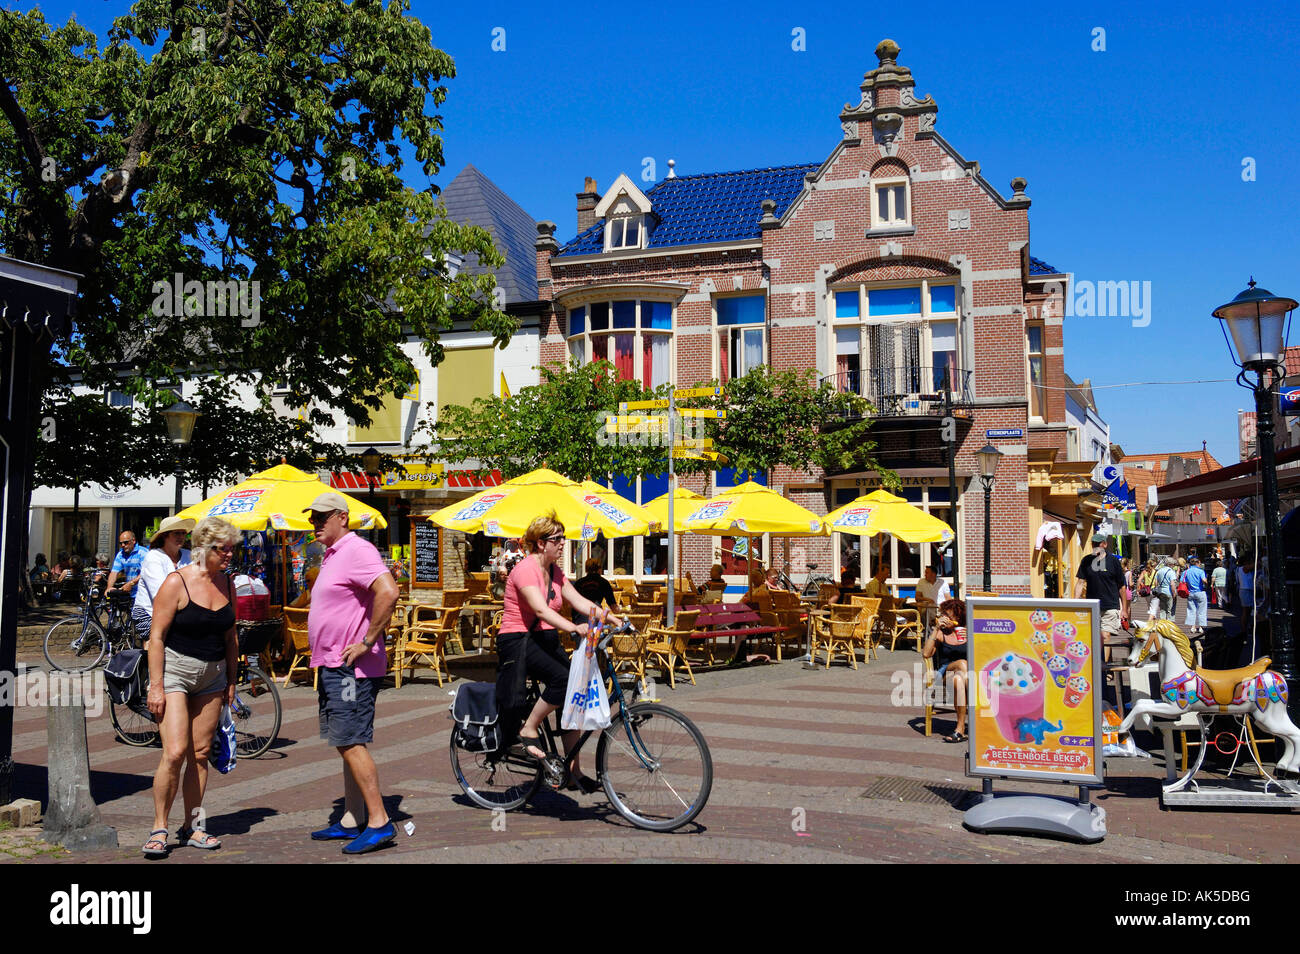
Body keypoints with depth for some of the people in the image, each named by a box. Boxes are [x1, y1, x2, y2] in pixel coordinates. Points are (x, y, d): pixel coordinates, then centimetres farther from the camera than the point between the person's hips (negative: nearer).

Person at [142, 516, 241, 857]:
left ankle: (192, 827, 16)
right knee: (174, 752, -13)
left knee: (200, 754, 7)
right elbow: (157, 636, -12)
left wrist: (231, 680, 14)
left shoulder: (227, 584, 6)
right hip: (174, 672, -5)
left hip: (212, 676, 5)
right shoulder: (177, 582, -11)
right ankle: (159, 828, 1)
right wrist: (155, 686, -15)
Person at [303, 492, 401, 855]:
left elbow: (388, 593, -28)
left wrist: (368, 642, -24)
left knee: (351, 743, -10)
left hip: (351, 667, -10)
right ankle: (351, 820, 20)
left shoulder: (357, 550, -14)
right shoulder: (330, 556, 18)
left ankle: (379, 822, -5)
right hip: (332, 666, 10)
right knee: (346, 744, 13)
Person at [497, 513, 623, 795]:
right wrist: (575, 628, -43)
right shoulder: (525, 570, -16)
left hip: (546, 640, 8)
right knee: (563, 680, -30)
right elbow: (541, 610, -30)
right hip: (518, 642, -8)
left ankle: (574, 772, 4)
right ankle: (529, 730, -8)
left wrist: (612, 619, -11)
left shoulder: (555, 572, 11)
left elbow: (580, 601, 3)